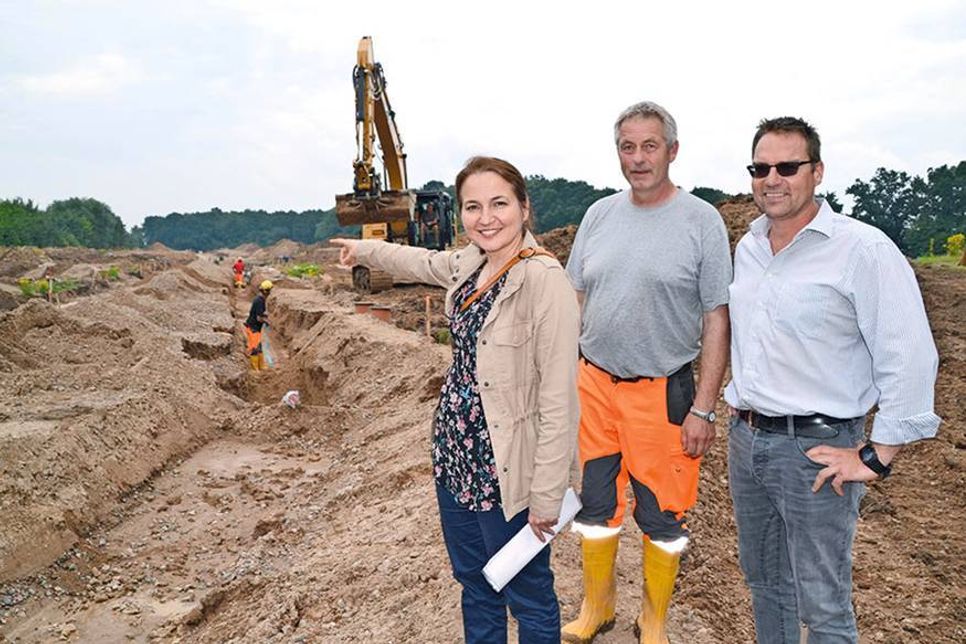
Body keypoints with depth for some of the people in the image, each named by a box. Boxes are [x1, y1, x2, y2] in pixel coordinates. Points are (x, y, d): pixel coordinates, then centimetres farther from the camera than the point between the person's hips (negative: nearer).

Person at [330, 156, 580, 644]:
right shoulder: (469, 264, 2)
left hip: (507, 469, -7)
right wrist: (365, 250, 40)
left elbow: (559, 400, -21)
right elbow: (421, 262, 25)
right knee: (473, 583, 24)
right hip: (455, 452, 8)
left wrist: (546, 497, -18)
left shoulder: (545, 280, -22)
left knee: (527, 595, 12)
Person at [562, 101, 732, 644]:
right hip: (594, 385, 4)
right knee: (596, 506, 15)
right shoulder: (600, 214, 6)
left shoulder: (702, 221, -7)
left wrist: (704, 408, -12)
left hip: (662, 391, -4)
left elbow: (717, 319, -8)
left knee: (662, 516, 10)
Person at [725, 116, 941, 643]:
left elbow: (910, 359, -17)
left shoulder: (862, 249, -15)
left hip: (815, 447, -7)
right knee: (764, 580, 22)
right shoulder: (746, 248, 8)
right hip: (745, 438, 7)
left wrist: (877, 456, -16)